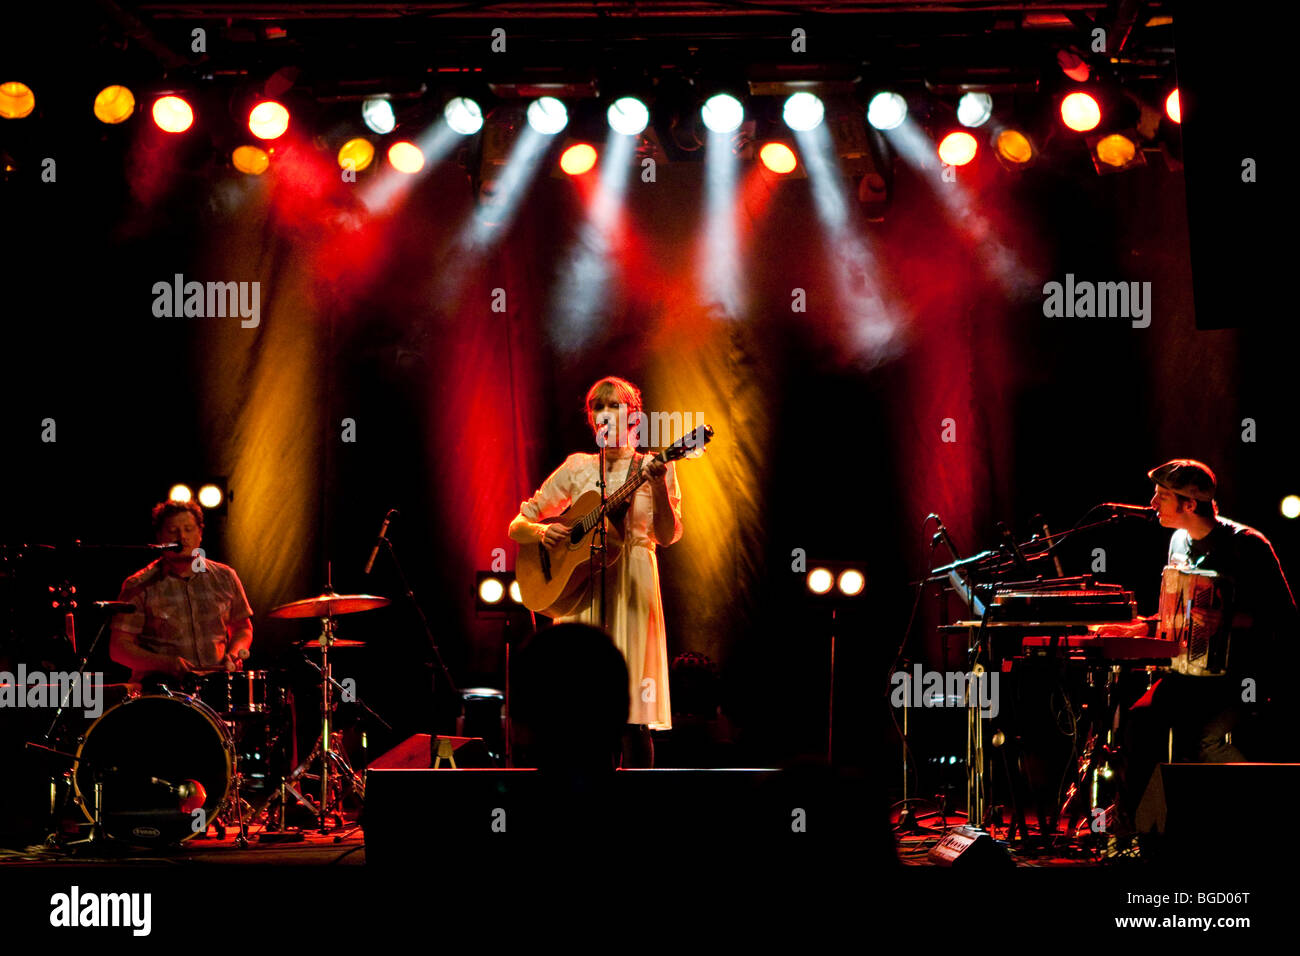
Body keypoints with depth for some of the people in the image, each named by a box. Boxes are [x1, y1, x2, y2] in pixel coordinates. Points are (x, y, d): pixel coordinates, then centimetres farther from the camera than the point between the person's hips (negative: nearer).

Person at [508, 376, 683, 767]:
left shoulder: (654, 468, 6)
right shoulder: (577, 468, 11)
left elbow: (667, 536, -9)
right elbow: (518, 526, 13)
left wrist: (658, 484, -24)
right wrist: (543, 532, -9)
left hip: (632, 590, -2)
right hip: (578, 587, 2)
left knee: (633, 720, -7)